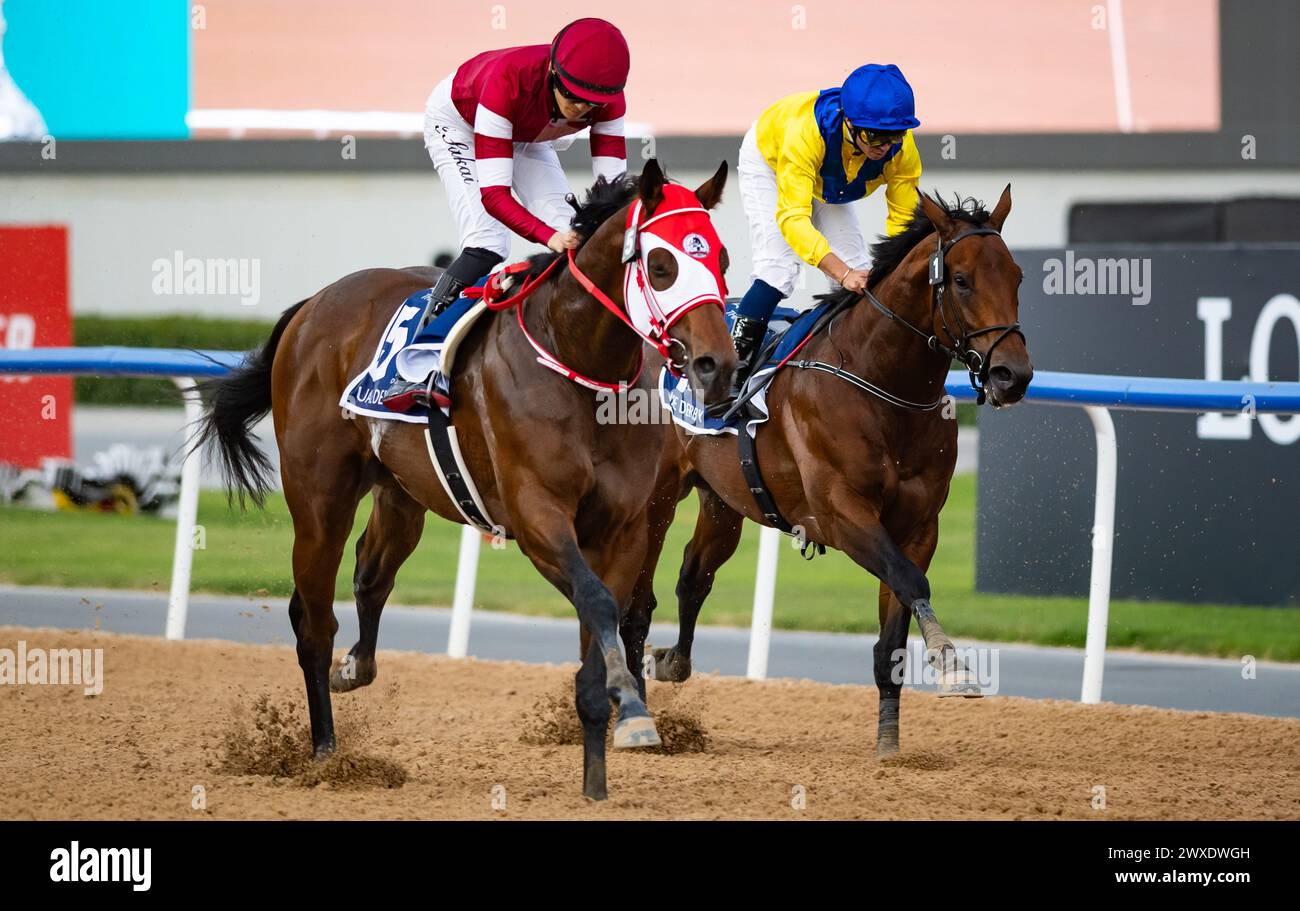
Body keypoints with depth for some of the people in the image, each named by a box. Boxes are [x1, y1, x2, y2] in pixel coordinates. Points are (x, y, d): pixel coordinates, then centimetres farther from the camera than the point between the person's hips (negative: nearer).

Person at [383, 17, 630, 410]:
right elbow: (493, 194, -47)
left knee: (572, 240, -12)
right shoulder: (508, 81, -45)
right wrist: (549, 236, -62)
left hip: (525, 136, 5)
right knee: (487, 245, -25)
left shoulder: (608, 98, -31)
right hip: (457, 123, -5)